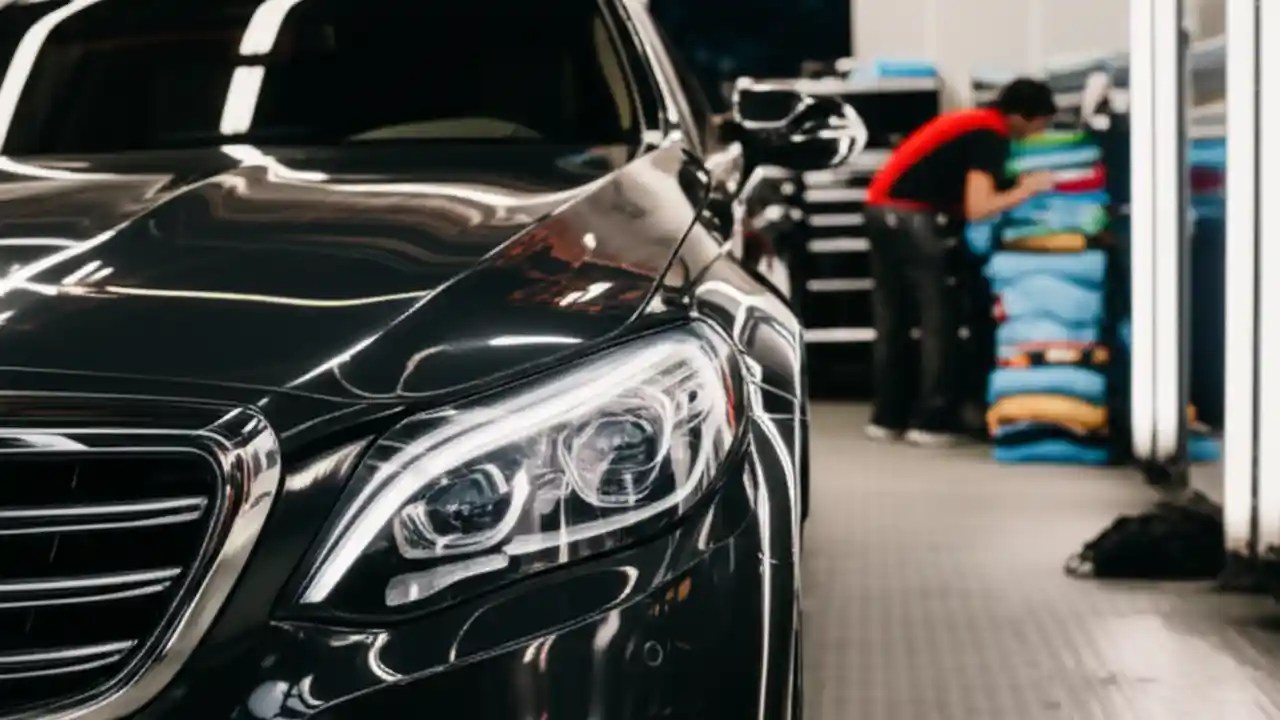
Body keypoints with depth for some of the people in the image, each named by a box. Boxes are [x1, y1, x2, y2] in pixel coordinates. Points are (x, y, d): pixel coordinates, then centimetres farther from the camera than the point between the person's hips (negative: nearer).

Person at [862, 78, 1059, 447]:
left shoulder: (971, 122, 20)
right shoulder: (991, 136, -8)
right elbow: (977, 209, -16)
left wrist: (1012, 187, 17)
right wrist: (1025, 190, -4)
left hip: (881, 208, 9)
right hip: (912, 217, -9)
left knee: (892, 318, 14)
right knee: (939, 318, 0)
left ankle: (888, 416, 18)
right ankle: (931, 422, 2)